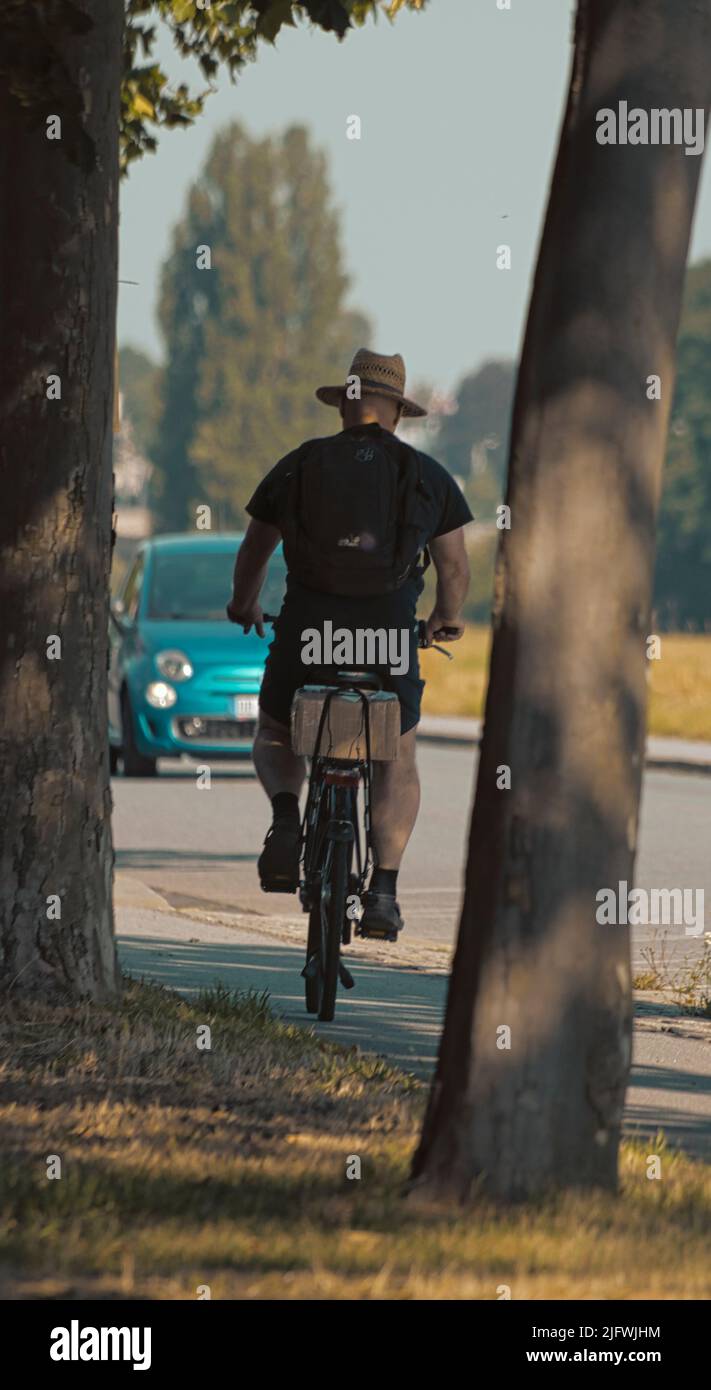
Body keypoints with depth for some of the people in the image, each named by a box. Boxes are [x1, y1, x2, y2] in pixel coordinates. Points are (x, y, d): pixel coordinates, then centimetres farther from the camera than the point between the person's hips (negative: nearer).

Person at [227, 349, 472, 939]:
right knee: (397, 764, 16)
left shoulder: (301, 464, 5)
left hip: (308, 628, 0)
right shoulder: (426, 475, 5)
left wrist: (244, 605, 34)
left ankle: (286, 818, -7)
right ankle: (383, 891, 3)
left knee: (275, 736, 23)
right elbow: (455, 565, 9)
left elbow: (254, 550, 14)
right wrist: (447, 617, 29)